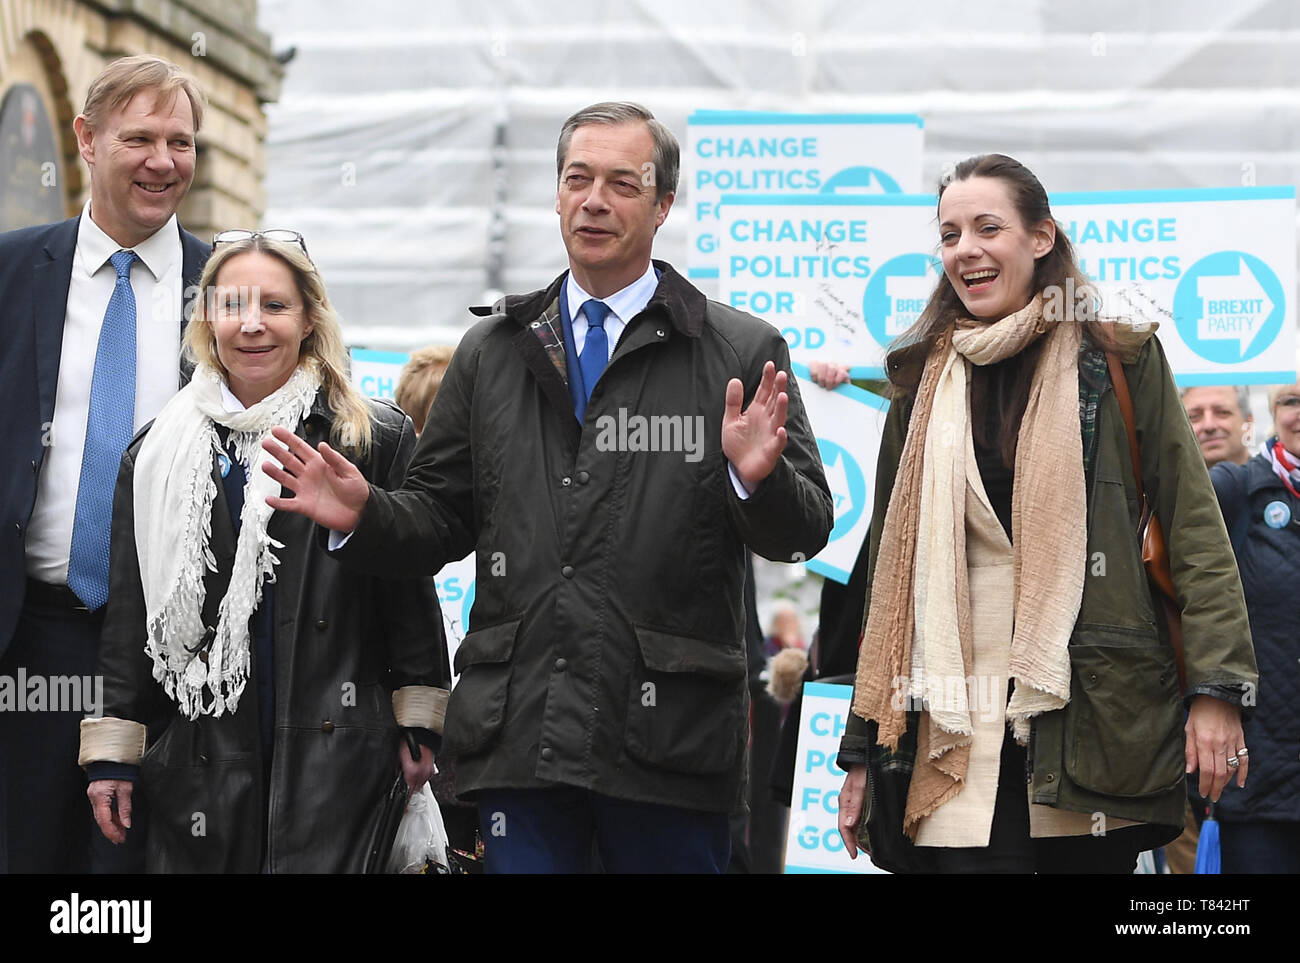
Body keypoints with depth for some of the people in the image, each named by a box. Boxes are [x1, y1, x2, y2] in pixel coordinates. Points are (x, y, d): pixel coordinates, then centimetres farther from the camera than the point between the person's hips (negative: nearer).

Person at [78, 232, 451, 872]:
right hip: (202, 763, 2)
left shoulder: (376, 439, 3)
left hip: (332, 757, -2)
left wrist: (418, 725, 1)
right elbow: (129, 615, 10)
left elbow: (410, 593, 5)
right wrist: (111, 752, 6)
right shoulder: (158, 454, 10)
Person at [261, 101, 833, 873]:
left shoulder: (743, 353, 3)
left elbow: (804, 532, -1)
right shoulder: (492, 355, 14)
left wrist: (757, 478, -22)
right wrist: (364, 515, -3)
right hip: (521, 734, 2)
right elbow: (443, 519, 16)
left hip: (669, 741, -2)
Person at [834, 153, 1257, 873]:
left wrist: (1217, 686, -10)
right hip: (960, 730, 2)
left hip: (1098, 713, -2)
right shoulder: (924, 383, 13)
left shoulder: (1118, 360, 5)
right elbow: (890, 565, 14)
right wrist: (861, 747, 11)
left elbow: (1194, 527, 2)